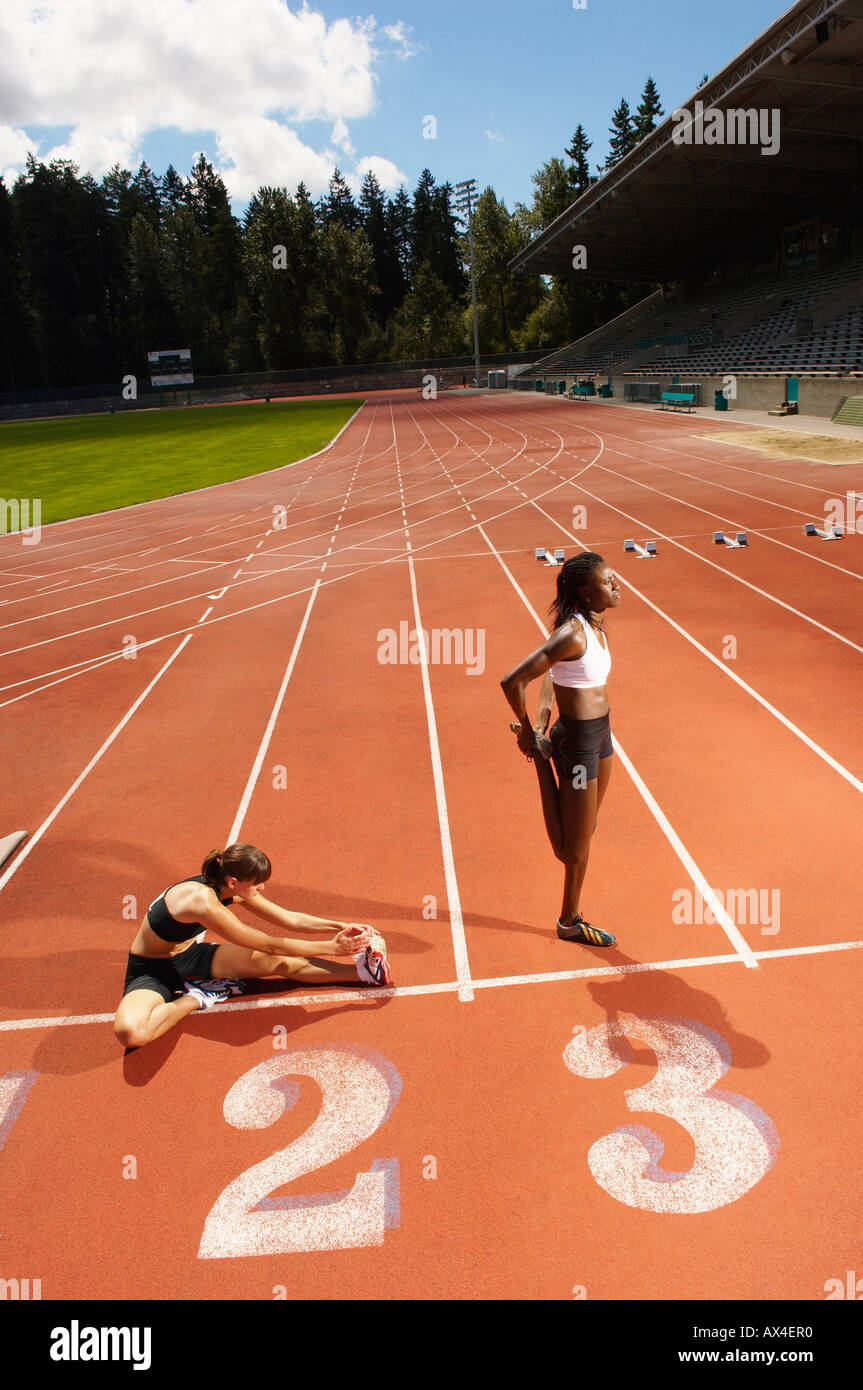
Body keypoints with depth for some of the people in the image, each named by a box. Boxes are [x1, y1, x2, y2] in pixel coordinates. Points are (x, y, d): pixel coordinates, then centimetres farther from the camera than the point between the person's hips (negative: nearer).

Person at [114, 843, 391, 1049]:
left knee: (283, 964, -11)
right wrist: (331, 947, -27)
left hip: (190, 955, 7)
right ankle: (198, 997, -18)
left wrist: (342, 927, -14)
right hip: (152, 971, -7)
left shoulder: (234, 890, -12)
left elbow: (290, 919, -3)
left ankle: (363, 970, -10)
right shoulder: (203, 901, -37)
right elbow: (271, 945, -31)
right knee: (130, 1031, -39)